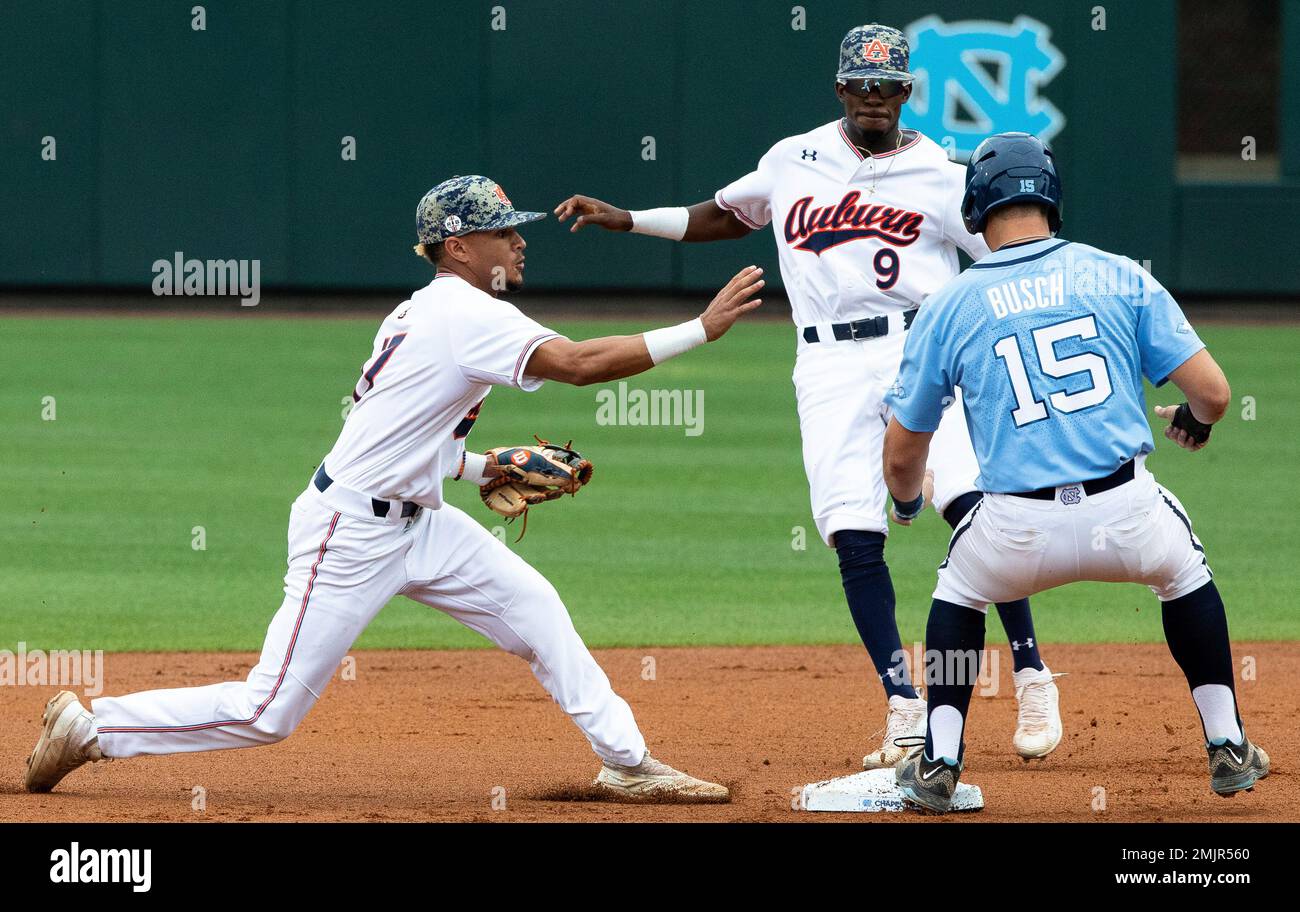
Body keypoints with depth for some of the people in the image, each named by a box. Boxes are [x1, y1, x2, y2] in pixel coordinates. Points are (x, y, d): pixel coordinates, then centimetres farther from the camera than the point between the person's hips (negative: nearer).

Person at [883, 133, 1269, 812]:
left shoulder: (946, 308, 8)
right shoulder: (1122, 277, 8)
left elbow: (902, 455, 16)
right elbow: (1212, 391, 3)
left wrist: (908, 500, 40)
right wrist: (1194, 421, 29)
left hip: (1016, 537, 0)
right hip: (1129, 520, 0)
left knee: (959, 590, 33)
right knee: (1184, 572, 34)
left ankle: (939, 765, 25)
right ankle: (1228, 750, 32)